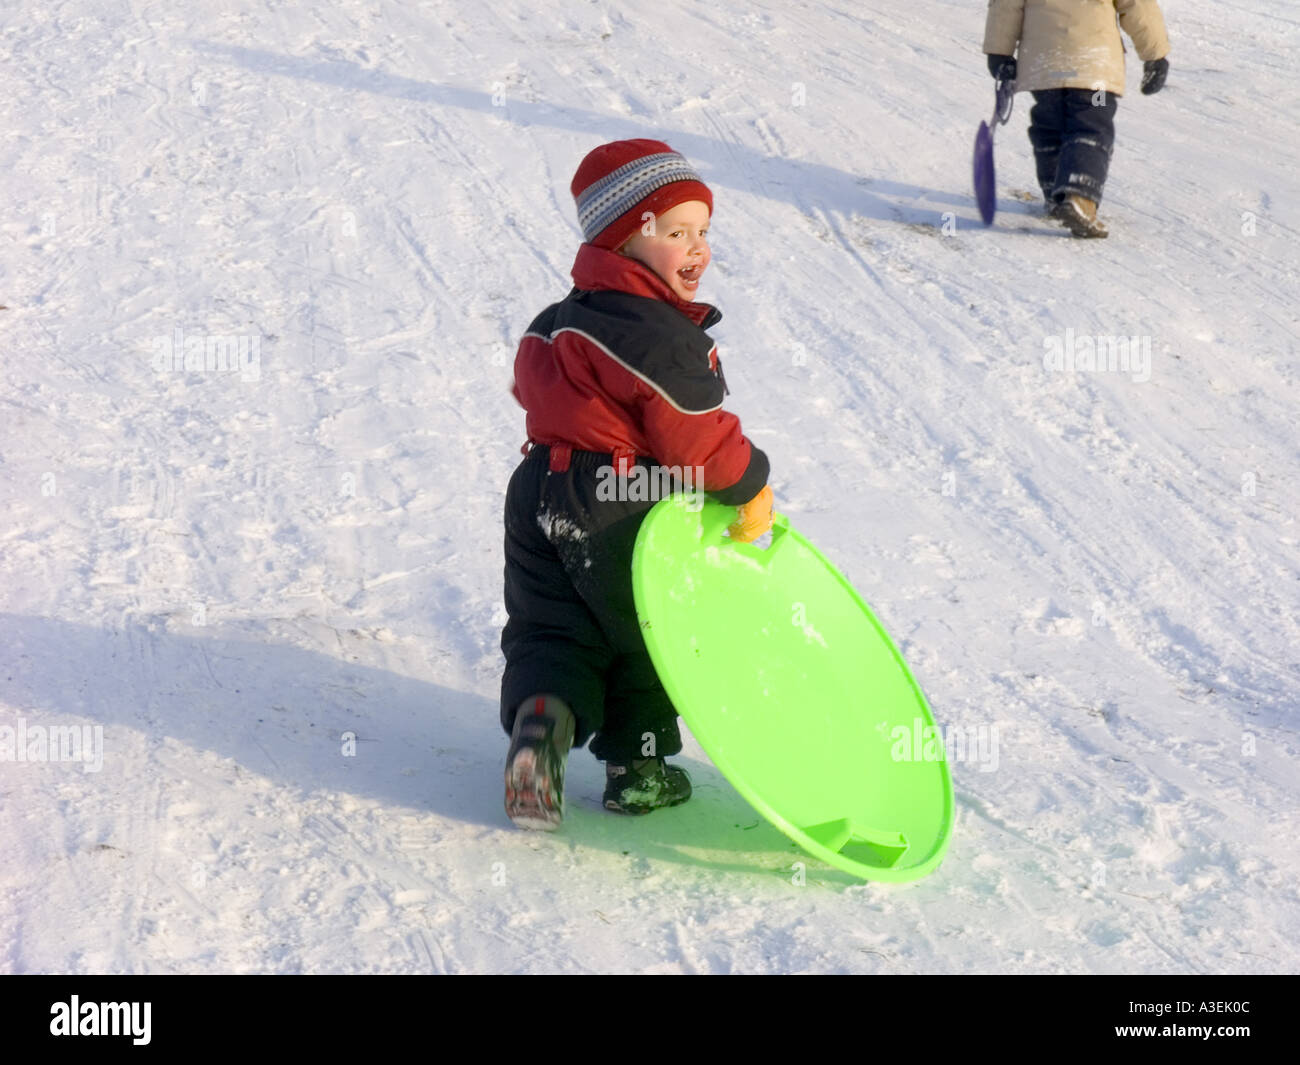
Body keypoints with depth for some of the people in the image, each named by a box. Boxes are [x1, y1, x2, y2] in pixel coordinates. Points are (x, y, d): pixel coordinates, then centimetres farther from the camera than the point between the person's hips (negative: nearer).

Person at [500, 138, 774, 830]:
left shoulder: (561, 319, 10)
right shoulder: (662, 335, -19)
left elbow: (531, 384, 21)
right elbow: (695, 436, -21)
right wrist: (750, 487, -6)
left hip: (544, 493, 7)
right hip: (622, 513, -7)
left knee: (548, 628, 16)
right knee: (648, 633, 14)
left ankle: (542, 712, -13)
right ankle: (637, 769, 21)